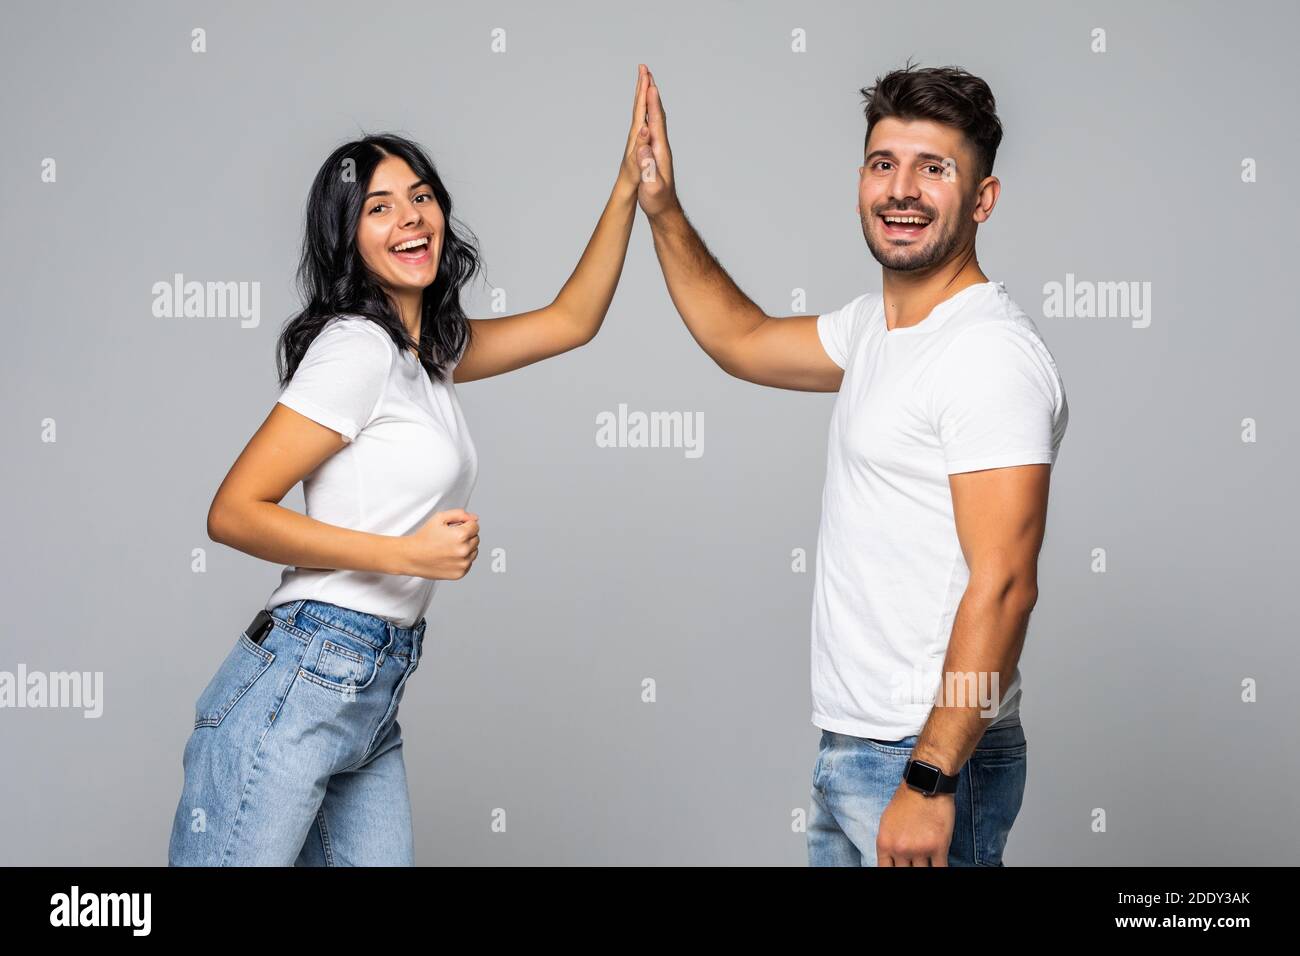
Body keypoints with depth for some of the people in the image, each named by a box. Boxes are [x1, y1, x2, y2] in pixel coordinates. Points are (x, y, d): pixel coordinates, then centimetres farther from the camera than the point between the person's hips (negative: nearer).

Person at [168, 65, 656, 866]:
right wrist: (408, 553, -17)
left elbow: (571, 321, 24)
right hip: (297, 685, -9)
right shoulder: (357, 346, -10)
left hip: (373, 706, 9)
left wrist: (629, 185, 16)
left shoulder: (431, 348, 16)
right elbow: (235, 513, -14)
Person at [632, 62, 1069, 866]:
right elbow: (743, 341, 28)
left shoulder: (991, 354, -18)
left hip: (929, 762, -9)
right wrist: (664, 212, 19)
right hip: (853, 746, 9)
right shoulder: (875, 325, 11)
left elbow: (1003, 584, -23)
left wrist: (928, 783, -25)